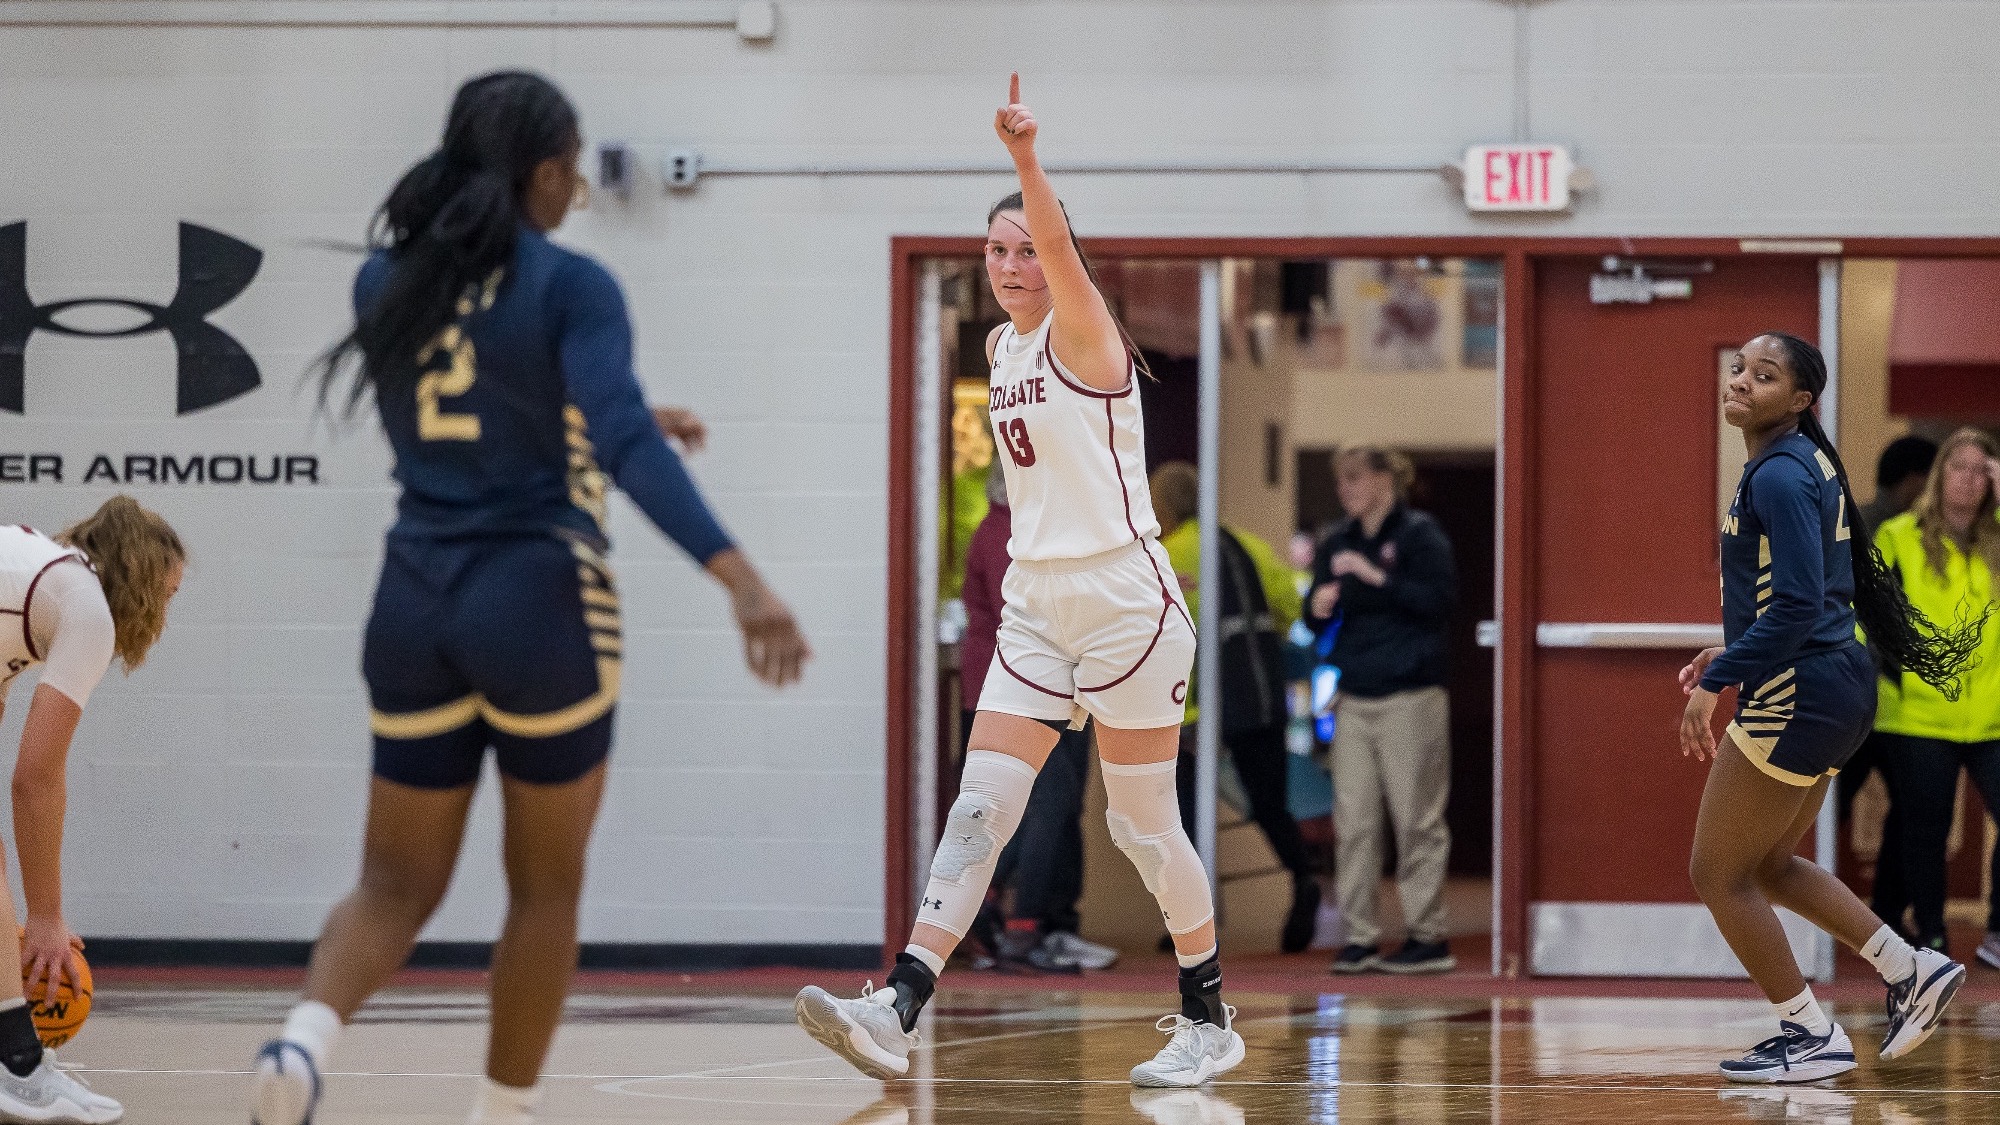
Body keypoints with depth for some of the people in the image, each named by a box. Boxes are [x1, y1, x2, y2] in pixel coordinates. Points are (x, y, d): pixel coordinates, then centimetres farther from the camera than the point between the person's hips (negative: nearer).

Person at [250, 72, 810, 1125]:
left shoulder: (386, 281, 9)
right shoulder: (569, 285, -8)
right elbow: (626, 442, -23)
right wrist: (740, 579, -31)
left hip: (416, 603, 4)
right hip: (538, 604, -4)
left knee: (397, 882, 9)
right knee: (546, 888, 12)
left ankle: (304, 1038, -20)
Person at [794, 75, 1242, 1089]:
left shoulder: (1081, 329, -10)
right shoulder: (1002, 345, 12)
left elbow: (1060, 253, -32)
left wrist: (1026, 159, -48)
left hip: (1123, 597, -7)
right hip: (1034, 604, 7)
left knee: (1143, 824, 0)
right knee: (978, 809, -5)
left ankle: (1209, 1022, 16)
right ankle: (896, 1014, -16)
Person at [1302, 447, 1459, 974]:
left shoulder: (1419, 534, -2)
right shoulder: (1338, 544, 15)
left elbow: (1439, 598, -13)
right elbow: (1316, 619, 17)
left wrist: (1376, 577, -19)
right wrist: (1319, 608, -6)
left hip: (1409, 697, -6)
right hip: (1354, 698, 6)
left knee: (1416, 817, -4)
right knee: (1352, 819, 2)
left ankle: (1429, 936, 2)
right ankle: (1359, 935, 6)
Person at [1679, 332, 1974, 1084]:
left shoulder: (1780, 475, -18)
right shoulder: (1806, 463, 13)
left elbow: (1796, 605, -25)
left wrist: (1717, 681, -23)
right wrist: (1731, 655, 20)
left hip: (1796, 698, -10)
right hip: (1834, 686, 10)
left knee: (1718, 873, 1)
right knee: (1767, 864, 23)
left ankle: (1813, 1037, 7)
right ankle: (1911, 971, 24)